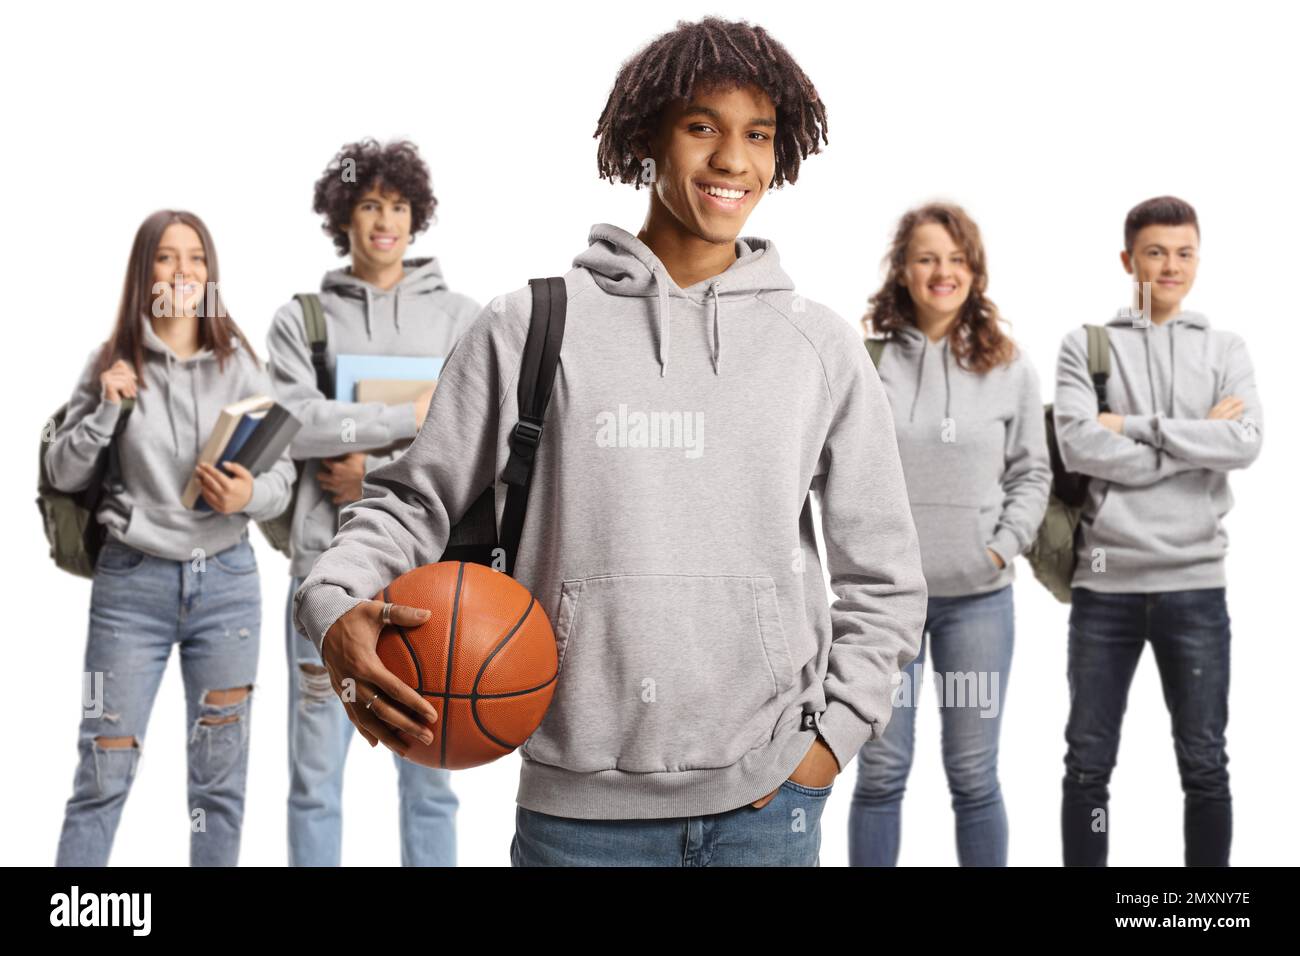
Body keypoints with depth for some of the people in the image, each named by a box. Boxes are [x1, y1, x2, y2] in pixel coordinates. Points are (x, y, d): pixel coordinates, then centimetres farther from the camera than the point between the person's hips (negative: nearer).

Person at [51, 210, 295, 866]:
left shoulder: (241, 365, 2)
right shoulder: (112, 365, 2)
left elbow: (284, 474, 1)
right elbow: (61, 475, 4)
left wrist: (251, 496, -20)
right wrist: (105, 410, -10)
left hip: (226, 580, 1)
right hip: (132, 581, 0)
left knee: (220, 777, 7)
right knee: (103, 776, 2)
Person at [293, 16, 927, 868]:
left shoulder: (822, 346, 5)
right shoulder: (530, 327, 0)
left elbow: (885, 576, 9)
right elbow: (415, 500, 5)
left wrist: (831, 735, 1)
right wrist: (335, 603, -14)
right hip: (578, 804, -1)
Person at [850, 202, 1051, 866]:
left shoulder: (1008, 366, 4)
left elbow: (1031, 472, 9)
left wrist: (1004, 547, -2)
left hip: (979, 595, 1)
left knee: (974, 776, 8)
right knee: (880, 773, 7)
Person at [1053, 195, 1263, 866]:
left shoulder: (1225, 350, 9)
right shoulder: (1086, 346, 3)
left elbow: (1247, 443, -8)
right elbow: (1078, 446, -12)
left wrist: (1136, 426, -11)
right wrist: (1197, 439, -9)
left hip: (1195, 582, 1)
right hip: (1104, 581, -1)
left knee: (1205, 765, 9)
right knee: (1088, 763, 7)